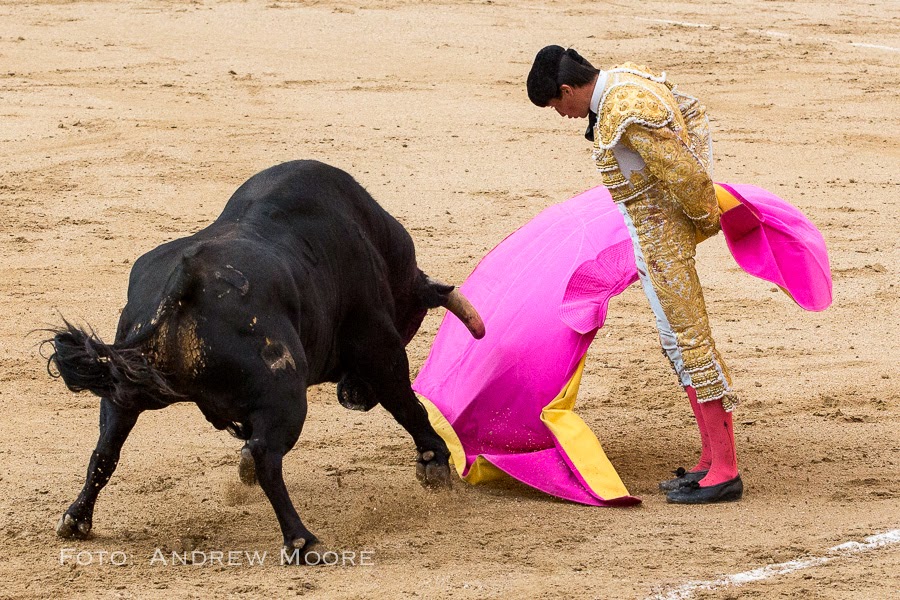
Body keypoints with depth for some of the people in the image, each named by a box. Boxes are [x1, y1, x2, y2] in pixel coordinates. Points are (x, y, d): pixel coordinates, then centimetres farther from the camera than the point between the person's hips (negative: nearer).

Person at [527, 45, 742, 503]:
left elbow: (685, 175, -24)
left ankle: (725, 472, -4)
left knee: (689, 340, -7)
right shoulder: (629, 77, 6)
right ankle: (710, 461, 19)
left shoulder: (626, 113, -25)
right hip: (652, 239, 11)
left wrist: (705, 218, -6)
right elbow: (693, 112, 20)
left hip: (659, 238, -11)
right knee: (678, 340, 13)